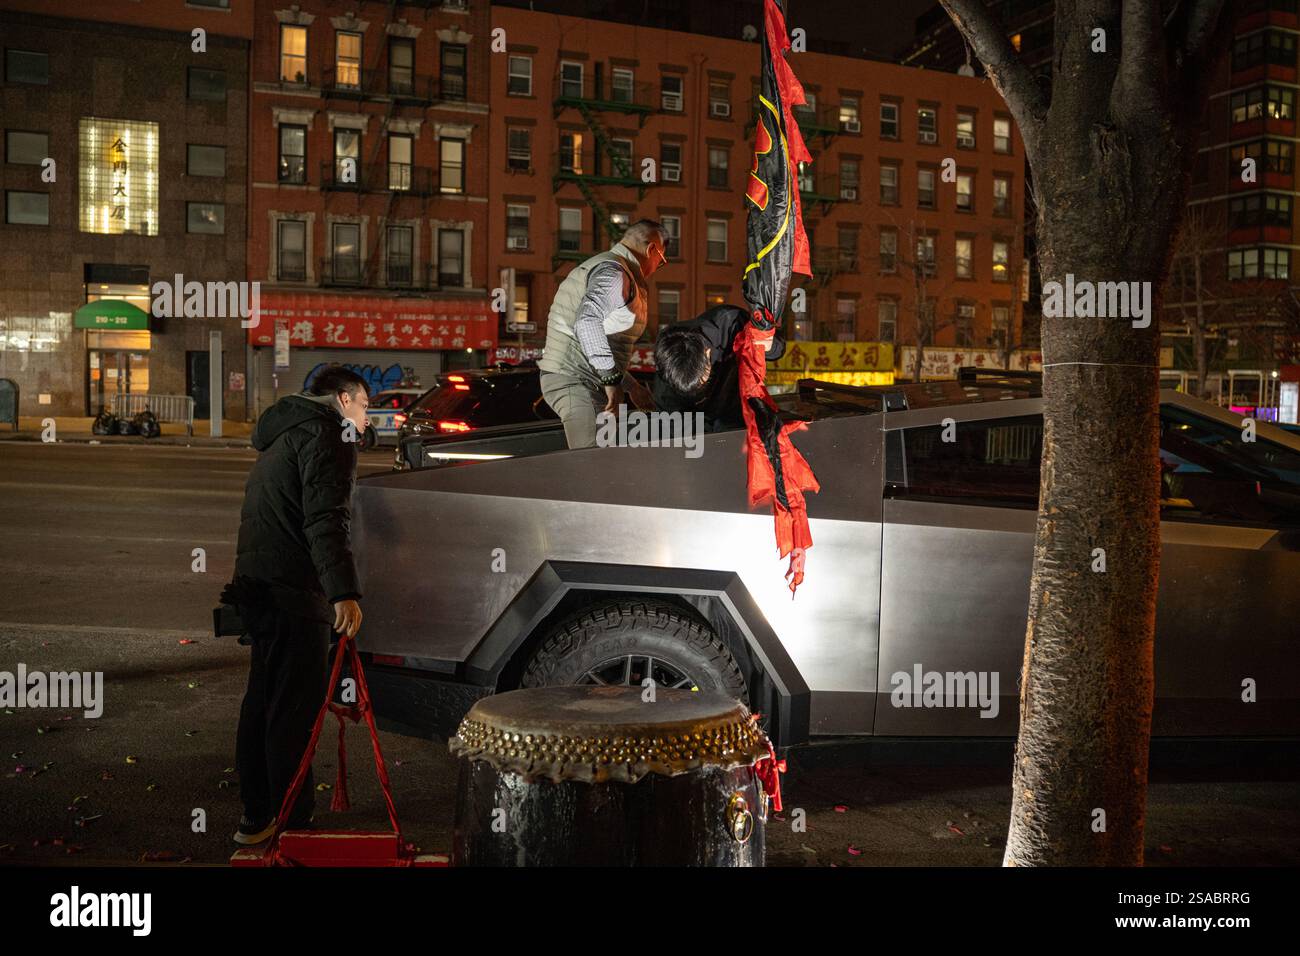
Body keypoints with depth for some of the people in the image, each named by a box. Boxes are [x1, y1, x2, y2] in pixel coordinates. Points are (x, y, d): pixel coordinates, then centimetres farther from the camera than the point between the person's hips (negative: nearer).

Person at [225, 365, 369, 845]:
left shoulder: (282, 437, 24)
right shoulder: (326, 435, -8)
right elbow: (325, 520, -22)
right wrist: (344, 591, -30)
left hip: (258, 587, 10)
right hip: (292, 594, -10)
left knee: (263, 702, 16)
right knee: (293, 709, -5)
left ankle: (257, 819, 26)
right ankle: (294, 825, 0)